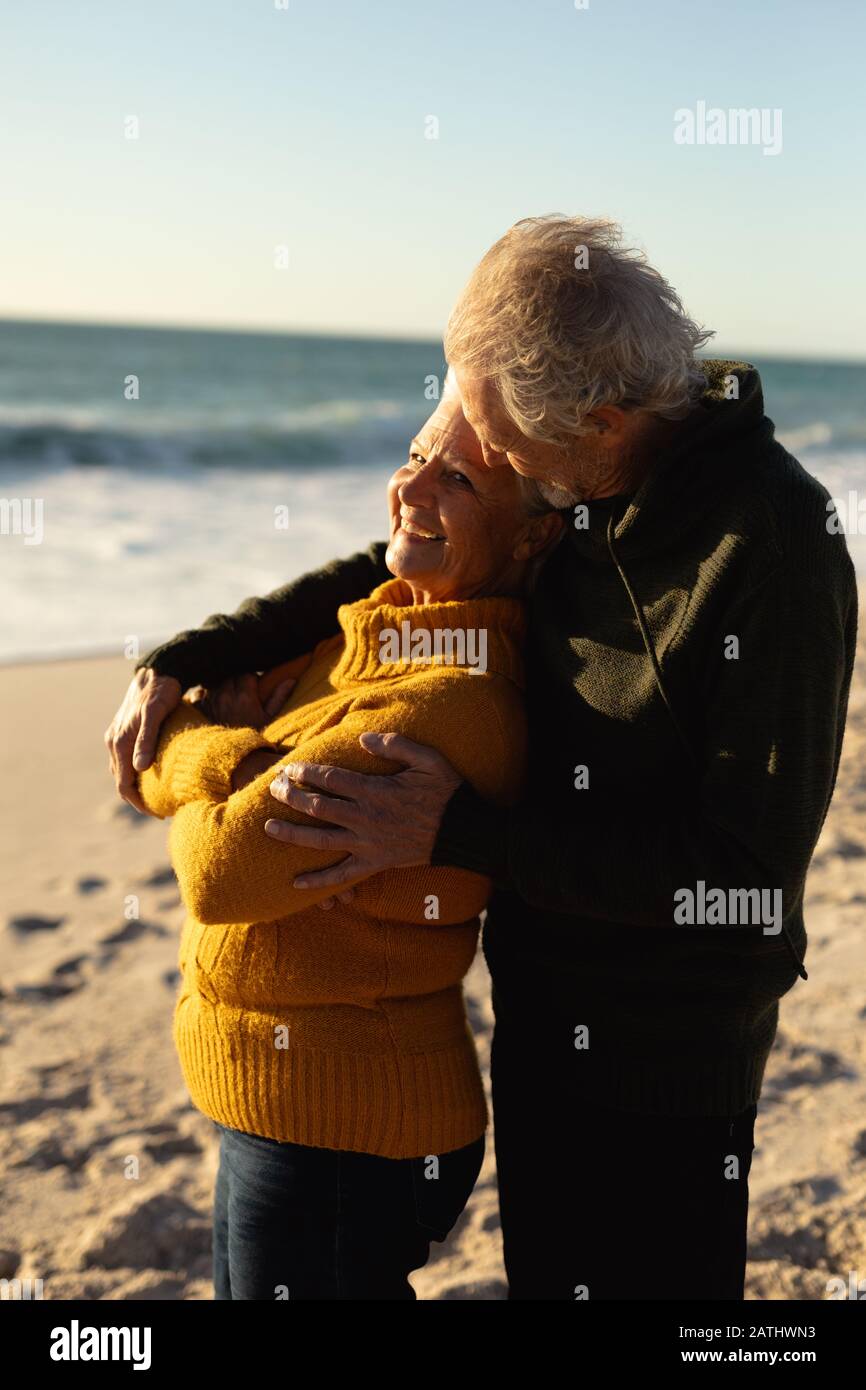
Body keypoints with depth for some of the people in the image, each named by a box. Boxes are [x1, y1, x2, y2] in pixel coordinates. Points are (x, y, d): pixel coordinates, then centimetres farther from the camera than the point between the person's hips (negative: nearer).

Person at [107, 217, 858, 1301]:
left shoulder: (774, 544, -25)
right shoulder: (563, 489, -3)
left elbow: (749, 867, -26)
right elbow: (392, 571, 13)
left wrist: (457, 834, -27)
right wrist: (181, 660, 5)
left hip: (668, 1036, -7)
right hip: (544, 992, 7)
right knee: (542, 1272, 24)